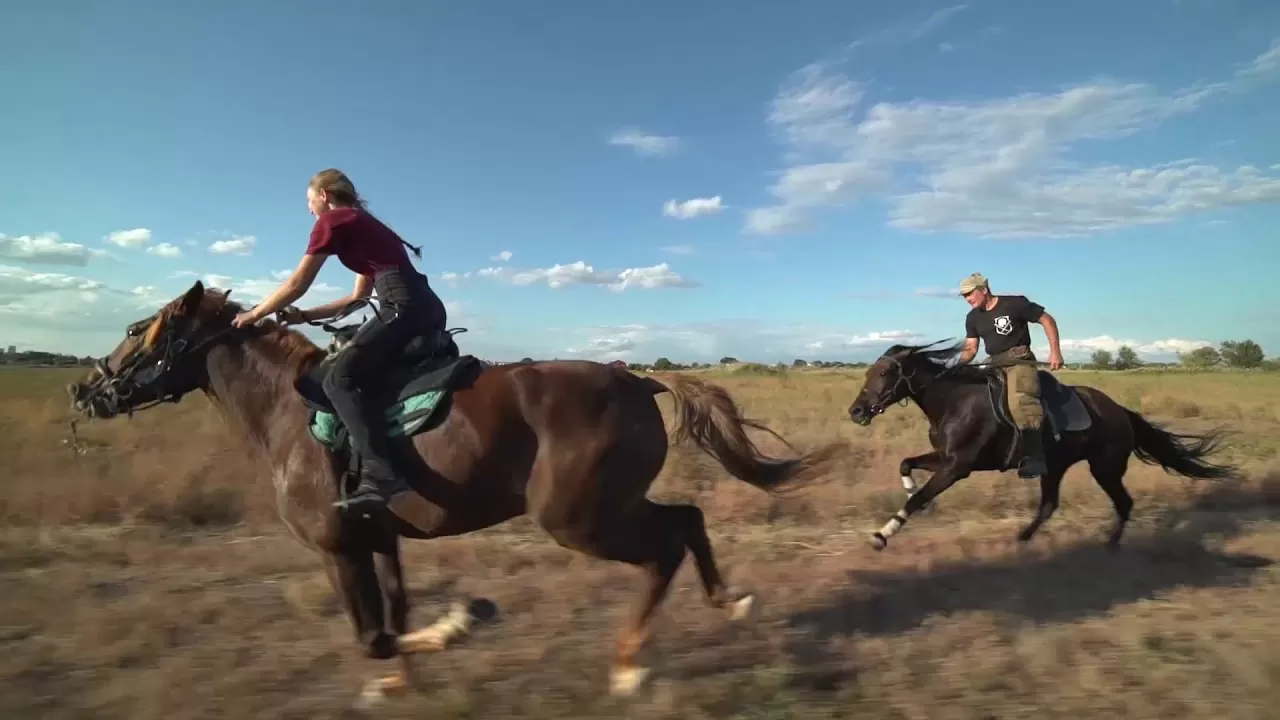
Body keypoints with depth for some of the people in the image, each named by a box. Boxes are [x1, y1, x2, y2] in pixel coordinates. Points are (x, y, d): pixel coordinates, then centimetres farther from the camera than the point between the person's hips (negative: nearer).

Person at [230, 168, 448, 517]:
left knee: (341, 379, -19)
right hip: (427, 308, 10)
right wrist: (305, 316, 34)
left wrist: (254, 314, 22)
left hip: (404, 307, -10)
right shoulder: (363, 225, 33)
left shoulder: (332, 222, 6)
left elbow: (296, 284, 8)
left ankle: (382, 479, -34)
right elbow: (359, 297, 34)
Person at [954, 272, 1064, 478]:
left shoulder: (1015, 303, -8)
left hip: (1019, 360, -8)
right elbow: (970, 348, 12)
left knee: (1020, 401, -30)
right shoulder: (973, 317, 10)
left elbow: (1047, 320, -2)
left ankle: (1034, 458, -37)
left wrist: (1055, 352, -9)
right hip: (993, 364, 8)